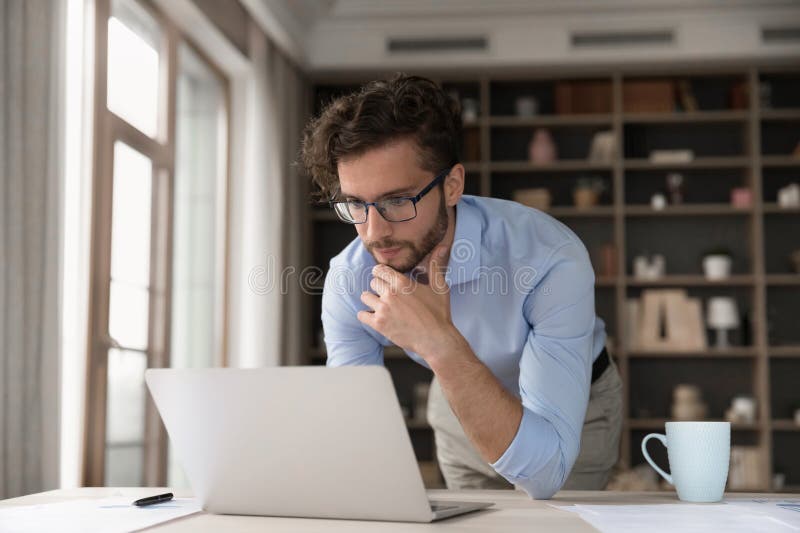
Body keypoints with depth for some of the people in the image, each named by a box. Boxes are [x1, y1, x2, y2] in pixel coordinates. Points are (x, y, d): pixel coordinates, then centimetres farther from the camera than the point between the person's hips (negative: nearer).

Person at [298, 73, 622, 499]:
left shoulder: (550, 260, -41)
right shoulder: (349, 282, -26)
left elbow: (544, 474, -46)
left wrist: (441, 344, -55)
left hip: (576, 404, -2)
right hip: (458, 408, 3)